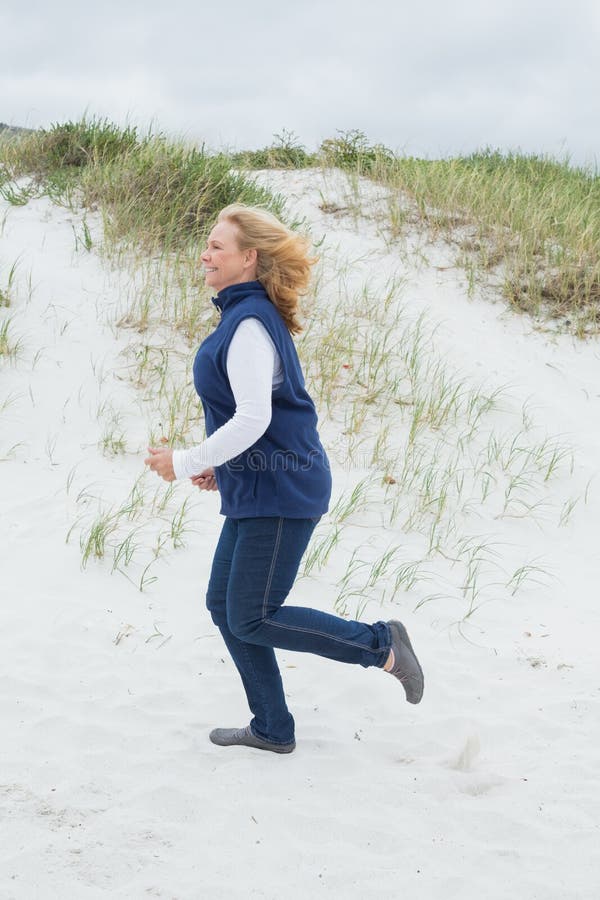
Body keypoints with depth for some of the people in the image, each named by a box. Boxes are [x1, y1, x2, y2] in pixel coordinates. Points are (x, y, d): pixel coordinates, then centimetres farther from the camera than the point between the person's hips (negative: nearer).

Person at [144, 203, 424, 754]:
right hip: (258, 488, 10)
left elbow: (253, 419, -26)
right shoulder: (247, 314, 13)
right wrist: (219, 465, 17)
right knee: (224, 605, 12)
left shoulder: (249, 324, -18)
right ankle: (272, 729, 22)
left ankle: (380, 645, 5)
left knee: (252, 619, -5)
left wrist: (186, 462, -18)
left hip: (280, 491, -10)